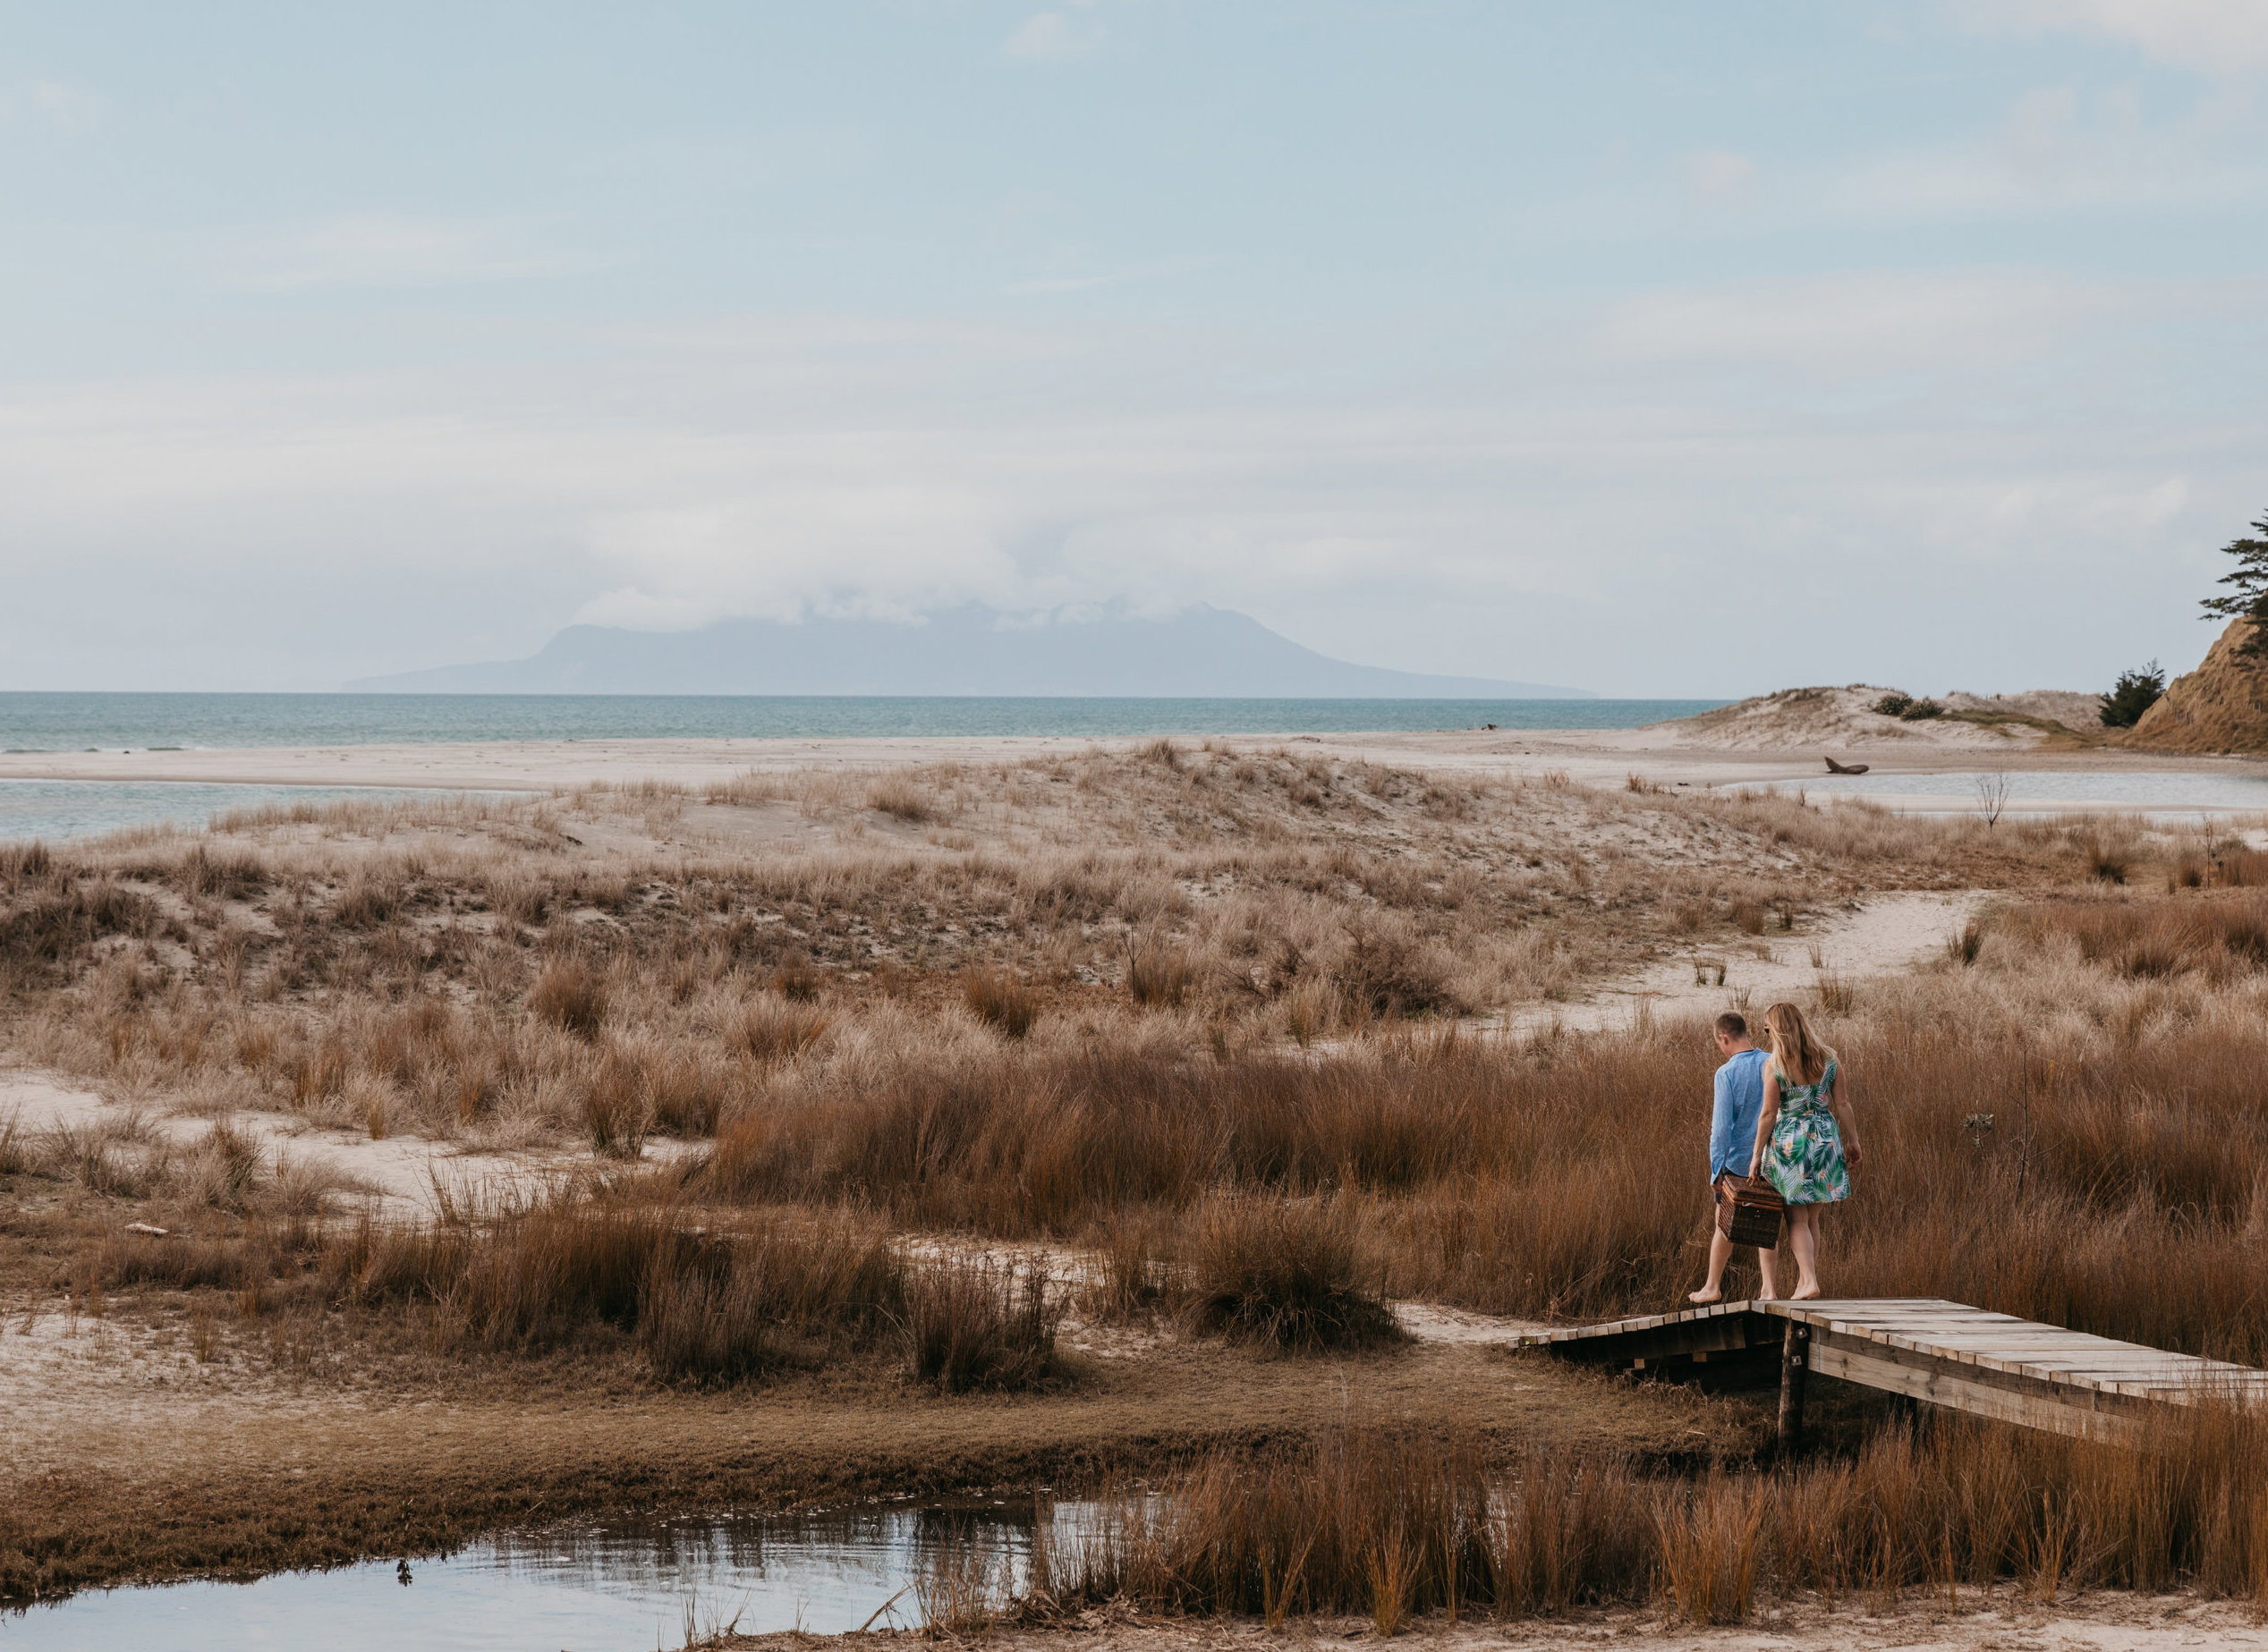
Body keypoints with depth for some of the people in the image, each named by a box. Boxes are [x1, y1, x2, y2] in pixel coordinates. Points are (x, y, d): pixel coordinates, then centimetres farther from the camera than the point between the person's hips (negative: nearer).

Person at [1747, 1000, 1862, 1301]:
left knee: (1797, 1218, 1)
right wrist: (1852, 1141, 11)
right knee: (1812, 1217, 14)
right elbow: (1842, 1104, 2)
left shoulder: (1775, 1065, -11)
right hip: (1825, 1138, 4)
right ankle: (1804, 1279, 18)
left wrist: (1757, 1155, -3)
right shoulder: (1828, 1059, 1)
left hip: (1789, 1141, -4)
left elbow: (1768, 1114, -10)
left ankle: (1809, 1280, -11)